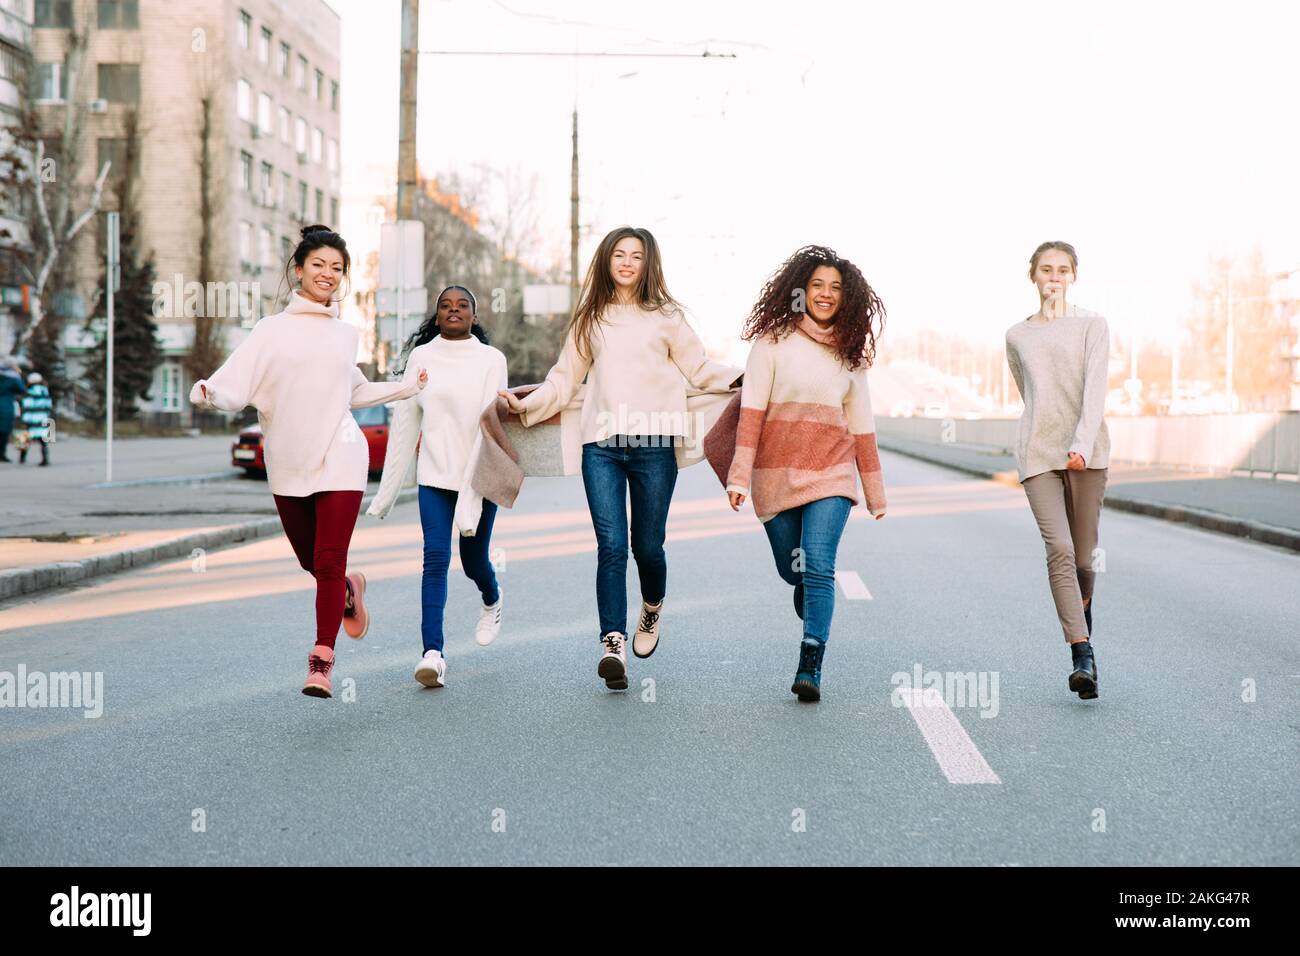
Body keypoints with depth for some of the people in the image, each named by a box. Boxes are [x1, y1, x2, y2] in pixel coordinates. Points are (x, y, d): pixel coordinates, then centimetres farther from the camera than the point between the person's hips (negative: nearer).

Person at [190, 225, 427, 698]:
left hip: (340, 458, 0)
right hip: (287, 463, 0)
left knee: (329, 562, -9)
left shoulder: (345, 334, 13)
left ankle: (321, 663, -3)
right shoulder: (272, 330, 4)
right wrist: (209, 393, -27)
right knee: (312, 562, 13)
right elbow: (236, 384, -6)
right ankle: (349, 591, 46)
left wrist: (408, 388, 30)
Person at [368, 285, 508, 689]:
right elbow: (405, 422, 7)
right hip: (434, 477, 1)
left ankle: (491, 601, 45)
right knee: (435, 559, -10)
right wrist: (387, 489, 8)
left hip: (480, 474, -1)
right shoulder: (421, 357, 3)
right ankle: (432, 654, -14)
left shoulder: (491, 359, -4)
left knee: (473, 560, 10)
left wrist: (471, 497, -19)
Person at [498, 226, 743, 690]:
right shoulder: (590, 319, 18)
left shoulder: (665, 317, 11)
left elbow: (700, 369, 10)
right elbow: (564, 379, 20)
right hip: (601, 446, 1)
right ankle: (613, 644, -13)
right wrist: (524, 404, 8)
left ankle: (652, 609, 33)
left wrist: (742, 377, -6)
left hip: (653, 445, -1)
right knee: (611, 546, -10)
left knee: (647, 545, 2)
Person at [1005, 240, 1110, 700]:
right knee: (1059, 548, -16)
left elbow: (1095, 387, -8)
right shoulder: (1017, 336, 14)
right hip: (1037, 454, 1)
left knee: (1083, 556, 4)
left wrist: (1082, 444, -22)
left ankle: (1081, 627, 33)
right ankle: (1083, 657, -19)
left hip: (1088, 454, -1)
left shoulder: (1091, 325, 5)